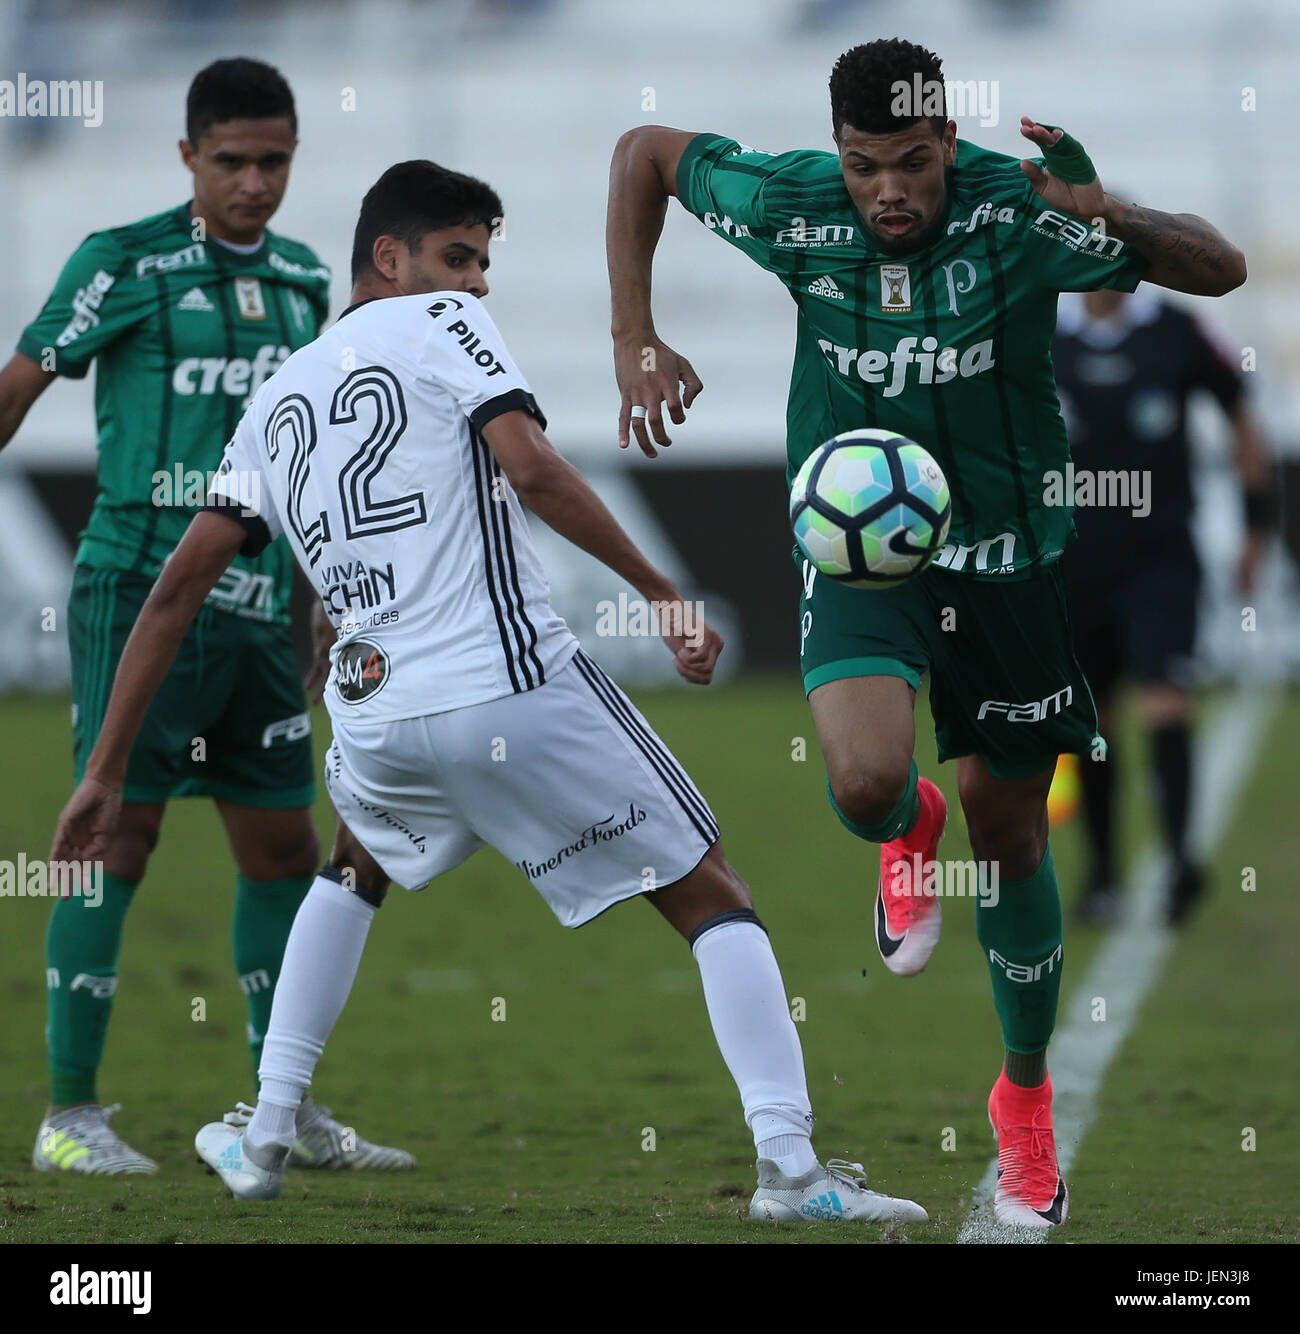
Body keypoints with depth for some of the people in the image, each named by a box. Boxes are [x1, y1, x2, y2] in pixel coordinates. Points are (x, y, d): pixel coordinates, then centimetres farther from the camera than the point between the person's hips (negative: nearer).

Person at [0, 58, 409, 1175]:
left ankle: (286, 1113, 19)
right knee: (119, 832, -9)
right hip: (141, 590, -6)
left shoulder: (303, 280, 13)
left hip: (254, 608, 6)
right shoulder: (125, 264, -6)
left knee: (283, 847, 9)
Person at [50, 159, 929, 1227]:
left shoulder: (277, 403, 19)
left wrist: (106, 772, 16)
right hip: (515, 689, -6)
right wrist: (662, 594, -10)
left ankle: (264, 1138, 31)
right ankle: (790, 1167, -13)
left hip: (378, 718, 6)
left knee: (355, 871, 38)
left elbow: (178, 587, 15)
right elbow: (529, 467, -14)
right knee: (711, 897, 2)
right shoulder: (437, 325, 3)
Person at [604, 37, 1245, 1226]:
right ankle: (910, 834, 16)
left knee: (1010, 832, 10)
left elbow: (1220, 269, -21)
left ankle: (1027, 1091, 34)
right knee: (866, 783, -25)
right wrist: (635, 343, -5)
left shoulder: (1018, 209, -21)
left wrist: (1108, 217, -40)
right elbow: (645, 150, 1)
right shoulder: (792, 208, -17)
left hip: (1007, 551, 0)